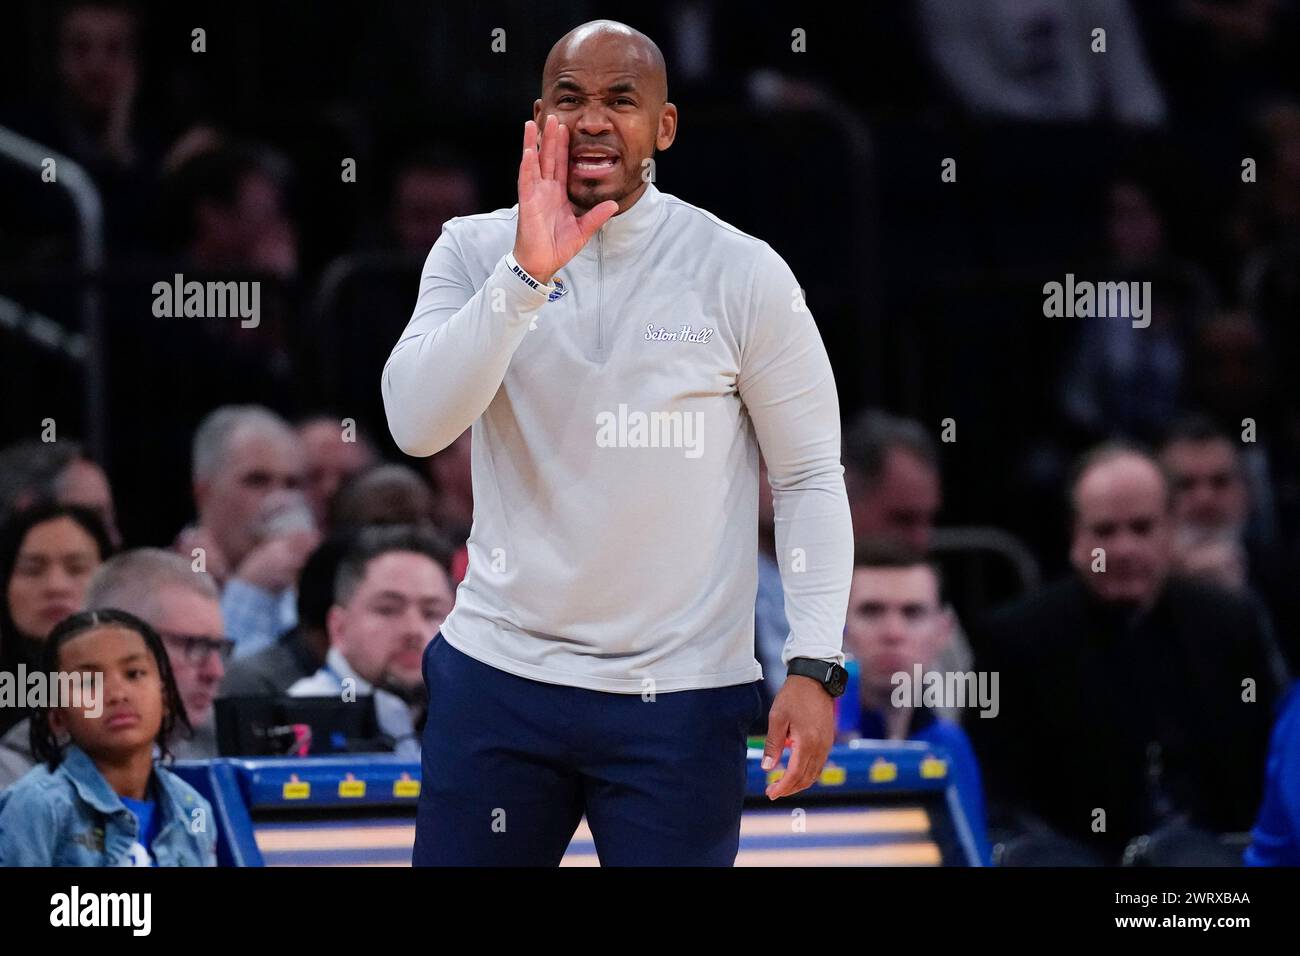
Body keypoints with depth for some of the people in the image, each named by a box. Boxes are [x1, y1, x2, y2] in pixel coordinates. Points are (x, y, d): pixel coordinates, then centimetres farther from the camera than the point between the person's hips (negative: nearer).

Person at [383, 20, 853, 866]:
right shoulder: (476, 252, 2)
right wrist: (527, 274, -21)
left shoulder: (743, 275, -3)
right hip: (498, 673, 2)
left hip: (682, 699, -2)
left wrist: (816, 666, -9)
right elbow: (415, 425, -12)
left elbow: (811, 478, 0)